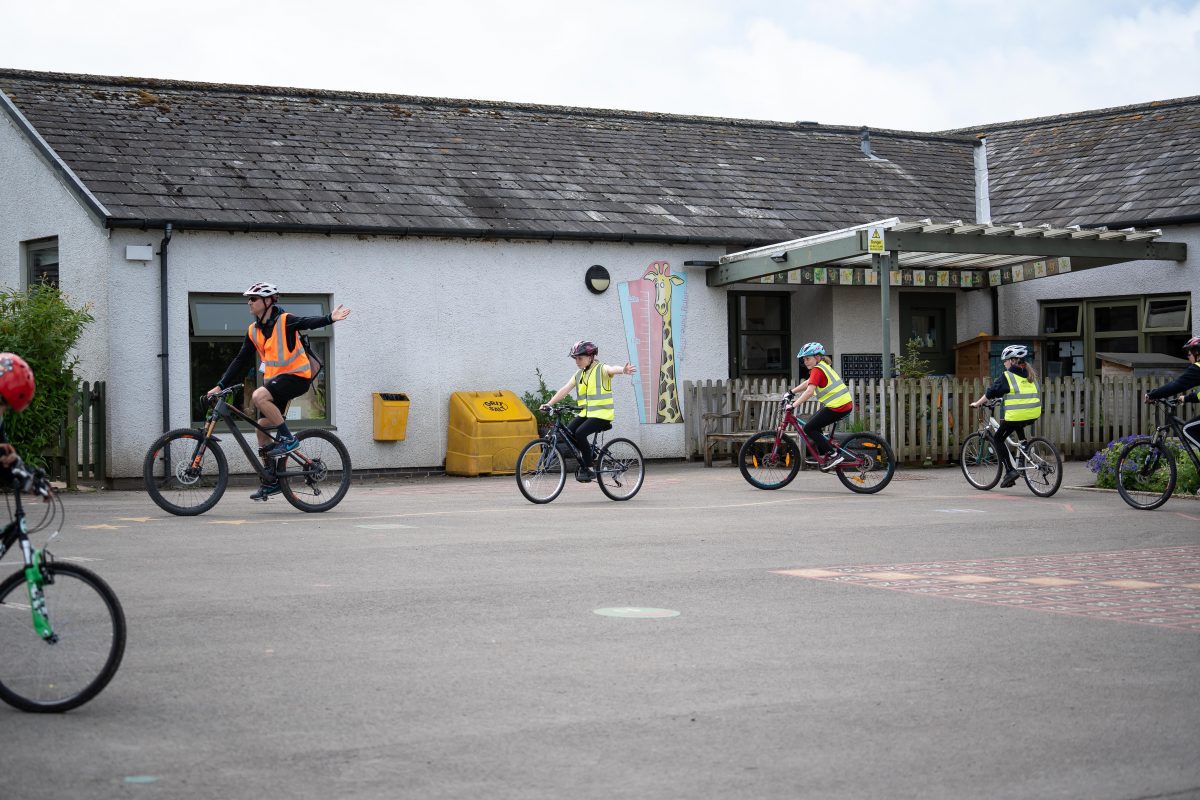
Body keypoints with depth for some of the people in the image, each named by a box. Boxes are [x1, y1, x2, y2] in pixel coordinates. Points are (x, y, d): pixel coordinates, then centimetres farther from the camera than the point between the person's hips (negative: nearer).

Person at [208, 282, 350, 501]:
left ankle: (287, 438, -18)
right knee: (262, 427, 2)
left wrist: (329, 318, -46)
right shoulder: (253, 331, 8)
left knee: (259, 396, -31)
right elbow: (241, 361, 12)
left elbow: (308, 323, -27)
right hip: (274, 379, 8)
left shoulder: (285, 321, -10)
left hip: (296, 375, -8)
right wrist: (221, 385, 9)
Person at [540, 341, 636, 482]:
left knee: (580, 433, -27)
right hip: (586, 414, 7)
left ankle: (589, 469, -14)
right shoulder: (579, 374, 14)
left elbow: (613, 369, -28)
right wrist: (549, 404, 0)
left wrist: (623, 370, -52)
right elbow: (565, 389, 10)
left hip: (602, 414, -7)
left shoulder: (601, 369, -6)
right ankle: (582, 465, 4)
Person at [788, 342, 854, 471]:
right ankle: (824, 455, 22)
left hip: (838, 406, -10)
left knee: (809, 428, -5)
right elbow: (807, 383, 27)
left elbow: (809, 391, -22)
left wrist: (794, 405, -22)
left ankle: (834, 455, -7)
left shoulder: (817, 370, -11)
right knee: (813, 424, 22)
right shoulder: (824, 367, 19)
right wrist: (791, 392, 25)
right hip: (845, 404, 10)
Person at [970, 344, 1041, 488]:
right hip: (1034, 415, 7)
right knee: (1017, 426, 39)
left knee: (998, 438, 9)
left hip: (1016, 415, -7)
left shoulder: (1007, 376, -5)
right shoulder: (1030, 374, 15)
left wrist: (977, 404, 12)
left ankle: (1010, 470, -4)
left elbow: (990, 393, -2)